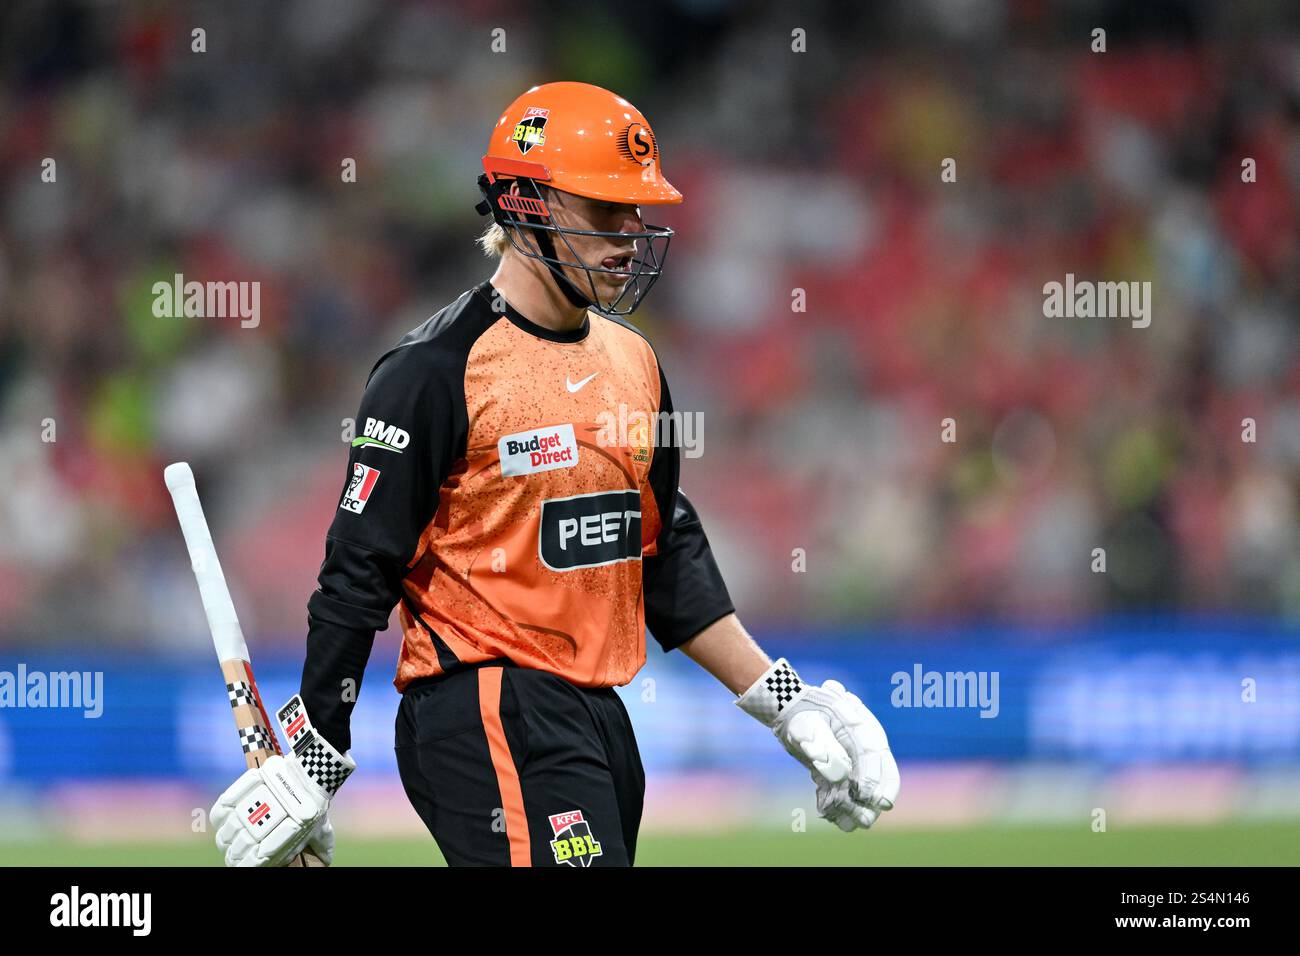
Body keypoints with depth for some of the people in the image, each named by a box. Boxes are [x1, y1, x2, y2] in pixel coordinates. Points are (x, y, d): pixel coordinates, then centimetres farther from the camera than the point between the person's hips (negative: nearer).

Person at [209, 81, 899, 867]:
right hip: (486, 720, -8)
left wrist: (785, 701, 17)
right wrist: (311, 765, -9)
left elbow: (668, 562, 22)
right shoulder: (435, 372, -10)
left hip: (600, 716, 8)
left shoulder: (633, 362, 14)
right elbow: (359, 576, -9)